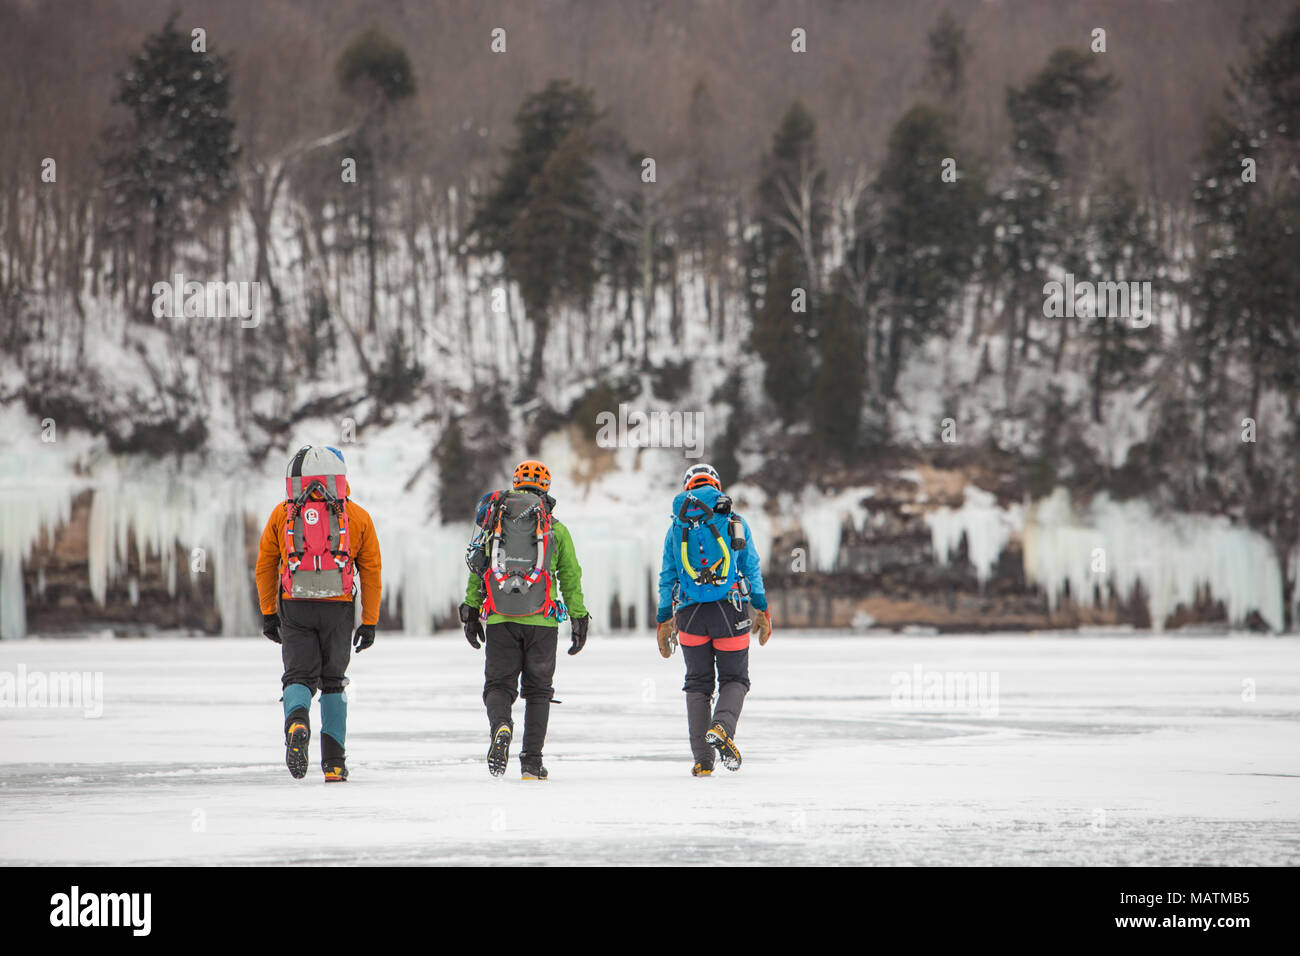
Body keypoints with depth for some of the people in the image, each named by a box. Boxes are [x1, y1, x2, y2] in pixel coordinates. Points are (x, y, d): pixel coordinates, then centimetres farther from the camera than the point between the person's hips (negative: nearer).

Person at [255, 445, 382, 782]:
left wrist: (268, 613, 16)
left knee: (299, 675, 5)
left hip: (295, 606, 0)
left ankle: (296, 721, -30)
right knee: (333, 681, 14)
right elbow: (371, 573, 4)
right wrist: (370, 622, 9)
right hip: (338, 607, 0)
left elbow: (265, 566, 8)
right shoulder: (357, 517, 5)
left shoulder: (282, 513, 6)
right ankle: (334, 762, 10)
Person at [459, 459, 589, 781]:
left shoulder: (494, 521, 9)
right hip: (541, 619, 0)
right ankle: (532, 760, 4)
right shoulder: (556, 528, 6)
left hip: (500, 619, 0)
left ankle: (500, 727, -26)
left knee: (498, 684, 6)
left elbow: (477, 569, 10)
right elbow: (571, 577, 7)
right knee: (538, 689, 9)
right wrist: (579, 620, 12)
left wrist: (471, 612, 15)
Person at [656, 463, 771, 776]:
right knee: (734, 679, 10)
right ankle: (723, 726, -21)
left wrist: (664, 621, 14)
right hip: (730, 610, -1)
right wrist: (761, 611, 13)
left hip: (690, 613, 1)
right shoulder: (735, 524, 3)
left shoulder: (676, 528, 6)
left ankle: (703, 761, 4)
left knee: (698, 683, 11)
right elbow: (752, 570, 5)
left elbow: (667, 578, 7)